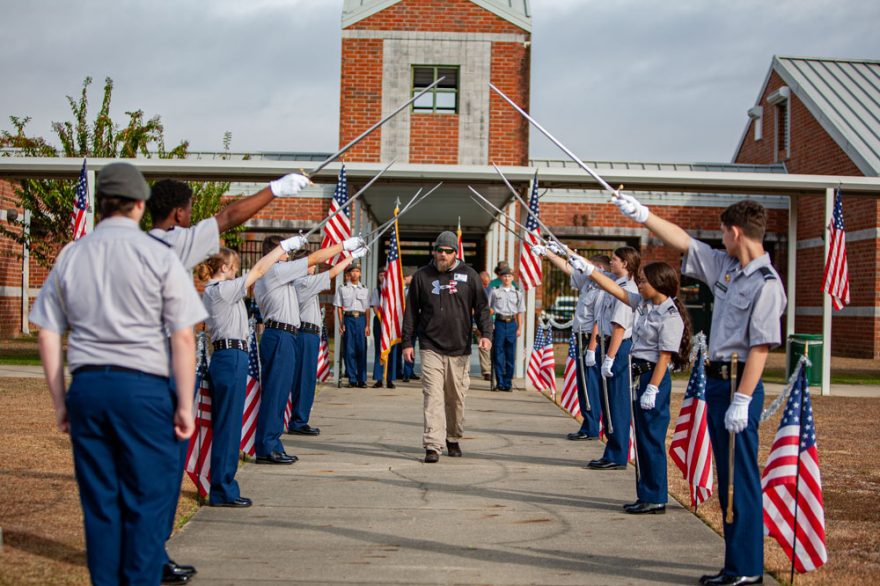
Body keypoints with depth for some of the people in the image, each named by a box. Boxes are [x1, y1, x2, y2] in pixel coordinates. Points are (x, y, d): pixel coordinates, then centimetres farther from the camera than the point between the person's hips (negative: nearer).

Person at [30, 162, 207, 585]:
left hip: (86, 387, 4)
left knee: (98, 502, 11)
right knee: (147, 500, 3)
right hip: (143, 387, -4)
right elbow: (183, 337, -7)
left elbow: (48, 335, 9)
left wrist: (60, 403, 15)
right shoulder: (158, 256, -3)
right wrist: (184, 405, -2)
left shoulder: (70, 257, 8)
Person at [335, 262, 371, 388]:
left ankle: (362, 379, 3)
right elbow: (339, 307, 6)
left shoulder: (364, 290, 13)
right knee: (349, 350, -2)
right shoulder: (342, 289, 7)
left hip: (361, 319, 1)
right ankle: (352, 380, 4)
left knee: (362, 349, -2)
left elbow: (367, 309, 12)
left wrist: (367, 325, 4)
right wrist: (341, 324, -3)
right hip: (348, 318, -1)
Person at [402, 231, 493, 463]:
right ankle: (432, 446, -13)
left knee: (456, 398, 9)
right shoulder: (422, 276, 7)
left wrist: (486, 334, -9)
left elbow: (481, 307, 6)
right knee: (433, 396, -10)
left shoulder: (469, 275, 6)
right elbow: (411, 311, 11)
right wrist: (407, 342, 8)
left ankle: (454, 440, 27)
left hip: (459, 350, 1)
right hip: (431, 348, -1)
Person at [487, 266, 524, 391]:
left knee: (511, 355, 3)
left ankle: (508, 383, 10)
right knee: (499, 354, -2)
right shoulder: (495, 291, 6)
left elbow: (519, 312, 13)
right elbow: (488, 308, 13)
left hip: (512, 323, 2)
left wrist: (519, 328, 8)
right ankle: (500, 383, 4)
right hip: (499, 323, -2)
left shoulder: (518, 293, 11)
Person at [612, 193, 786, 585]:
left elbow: (760, 346, -20)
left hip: (739, 385, -10)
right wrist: (642, 214, 15)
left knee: (742, 479, -4)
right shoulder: (725, 266, 11)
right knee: (727, 478, 13)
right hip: (717, 380, 10)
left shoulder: (766, 283, -15)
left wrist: (742, 401, -22)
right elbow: (683, 242, 19)